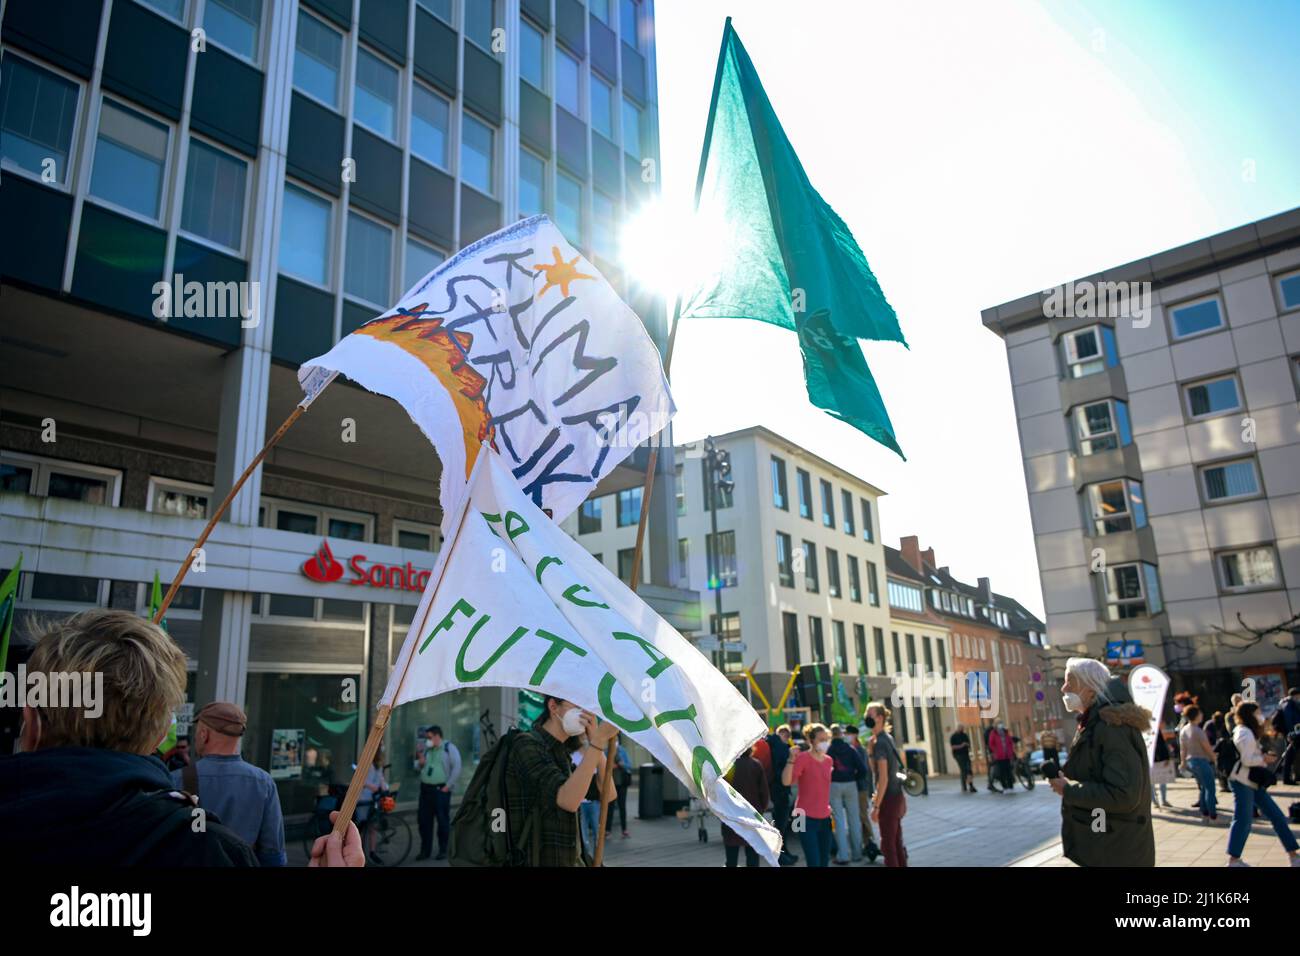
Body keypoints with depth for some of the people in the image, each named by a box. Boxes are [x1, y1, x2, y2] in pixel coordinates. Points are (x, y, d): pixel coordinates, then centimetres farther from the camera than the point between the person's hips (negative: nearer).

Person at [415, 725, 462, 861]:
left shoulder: (449, 748, -4)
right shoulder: (427, 750, 16)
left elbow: (456, 768, -11)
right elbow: (422, 769, 24)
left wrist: (448, 785, -13)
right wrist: (421, 763, 1)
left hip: (441, 789, -6)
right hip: (425, 788, 6)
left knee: (443, 820, -1)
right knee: (424, 820, 7)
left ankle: (443, 850, 9)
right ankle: (425, 850, 18)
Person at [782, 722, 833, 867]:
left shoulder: (829, 760, 9)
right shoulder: (803, 758, -12)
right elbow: (786, 781, -25)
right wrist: (791, 760, -36)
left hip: (824, 817, 7)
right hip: (807, 817, -7)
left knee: (825, 861, 12)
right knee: (814, 862, -10)